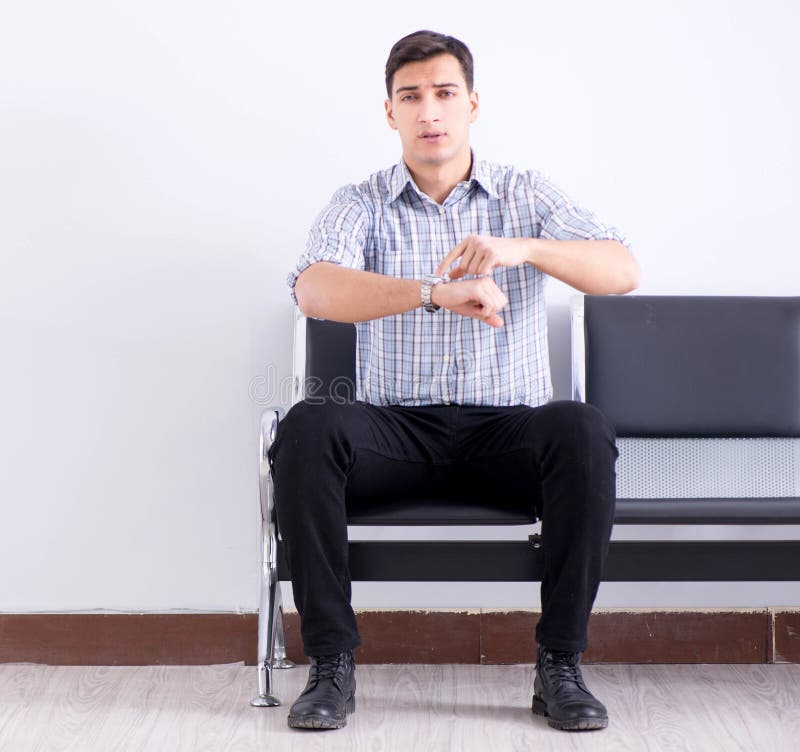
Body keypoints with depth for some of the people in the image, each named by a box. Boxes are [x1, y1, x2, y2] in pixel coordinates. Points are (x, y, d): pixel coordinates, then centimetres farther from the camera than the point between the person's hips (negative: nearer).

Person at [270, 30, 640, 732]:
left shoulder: (527, 195, 9)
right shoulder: (361, 205, 6)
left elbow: (623, 271, -6)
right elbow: (314, 289, -16)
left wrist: (520, 249, -24)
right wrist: (436, 293, -32)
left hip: (507, 425, 0)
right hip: (398, 427, 0)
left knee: (583, 430, -32)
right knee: (306, 428, -30)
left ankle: (561, 666, -20)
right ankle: (332, 665, -21)